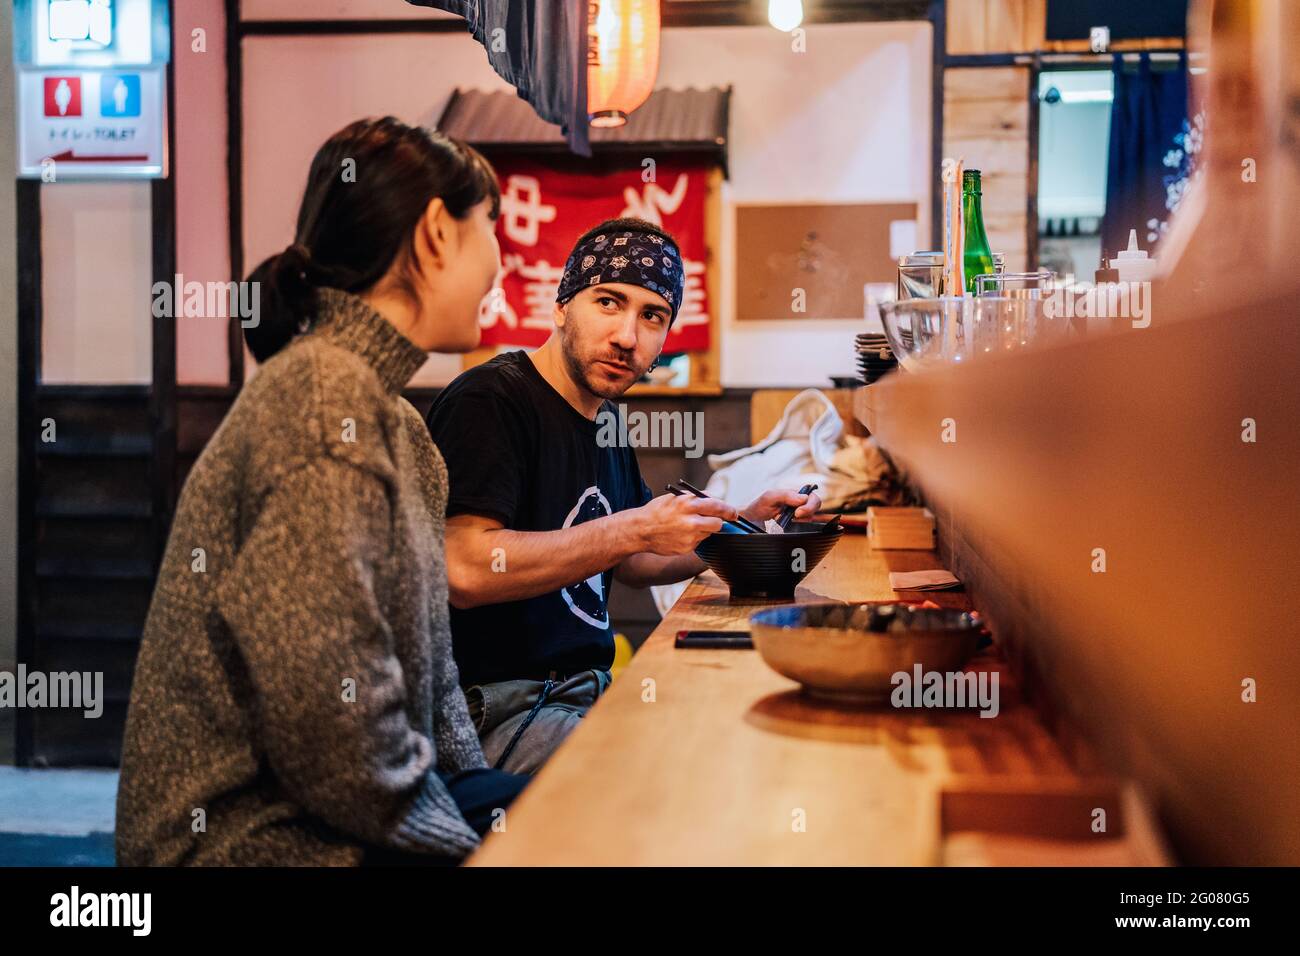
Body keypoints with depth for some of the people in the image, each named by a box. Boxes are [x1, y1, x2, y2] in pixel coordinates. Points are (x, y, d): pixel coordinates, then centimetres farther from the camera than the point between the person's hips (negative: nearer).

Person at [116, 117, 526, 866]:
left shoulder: (396, 423, 12)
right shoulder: (324, 393, -20)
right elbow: (333, 716, -25)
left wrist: (482, 794, 8)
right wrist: (470, 843, -14)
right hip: (253, 835, -9)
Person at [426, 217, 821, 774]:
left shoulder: (604, 417, 15)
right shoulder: (490, 400, -14)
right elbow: (465, 571, -27)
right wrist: (634, 529, -23)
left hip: (590, 689, 9)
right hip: (496, 710, -9)